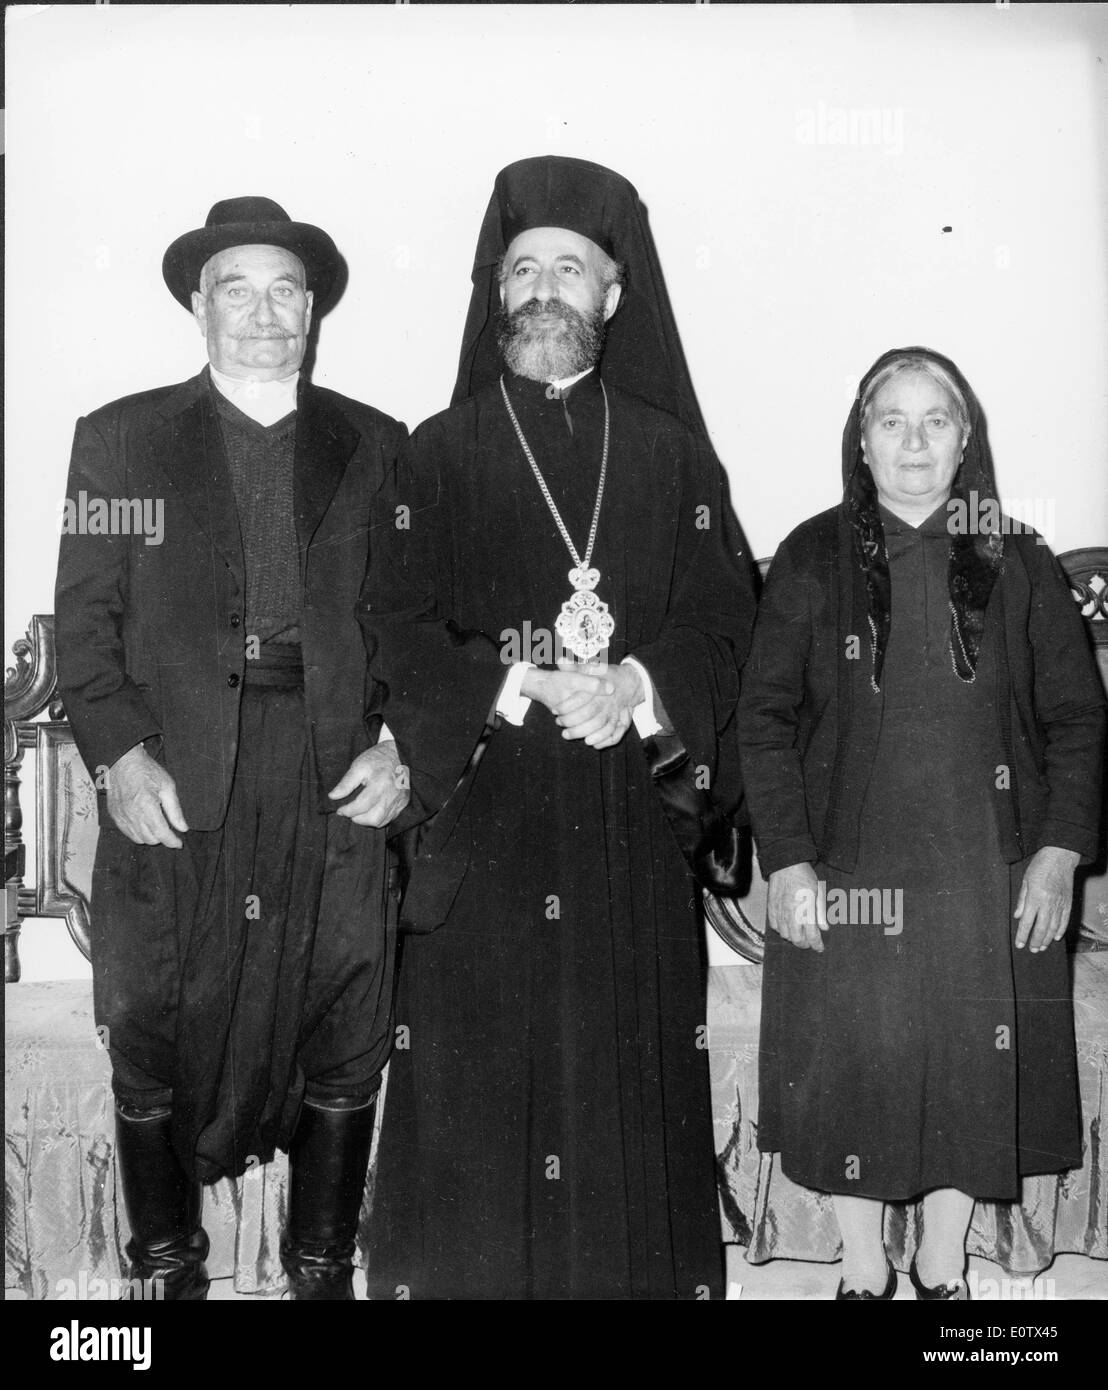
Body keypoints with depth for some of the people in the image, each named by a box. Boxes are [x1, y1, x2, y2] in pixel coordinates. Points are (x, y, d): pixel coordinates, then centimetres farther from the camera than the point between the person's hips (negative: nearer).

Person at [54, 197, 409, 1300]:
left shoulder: (377, 448, 12)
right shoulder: (119, 440, 9)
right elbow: (84, 621, 4)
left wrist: (404, 748, -3)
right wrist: (116, 754, -9)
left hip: (337, 788, 1)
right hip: (171, 787, 0)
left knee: (344, 1044, 6)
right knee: (154, 1044, 6)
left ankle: (323, 1269, 24)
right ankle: (169, 1270, 26)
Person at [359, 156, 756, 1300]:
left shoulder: (670, 450, 11)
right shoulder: (439, 453, 8)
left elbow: (722, 616, 6)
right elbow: (396, 626, -1)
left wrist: (637, 686, -13)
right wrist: (522, 690, -14)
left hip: (635, 814, 1)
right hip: (482, 810, -1)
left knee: (630, 1064, 4)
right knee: (478, 1073, 1)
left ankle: (641, 1267, 21)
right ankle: (460, 1271, 17)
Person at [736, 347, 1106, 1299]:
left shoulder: (1018, 564, 4)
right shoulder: (813, 560, 0)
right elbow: (765, 718, -3)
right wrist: (787, 861, -11)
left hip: (988, 883, 1)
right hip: (846, 880, -1)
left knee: (971, 1077, 10)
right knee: (854, 1075, 7)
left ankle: (944, 1270, 32)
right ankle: (864, 1271, 29)